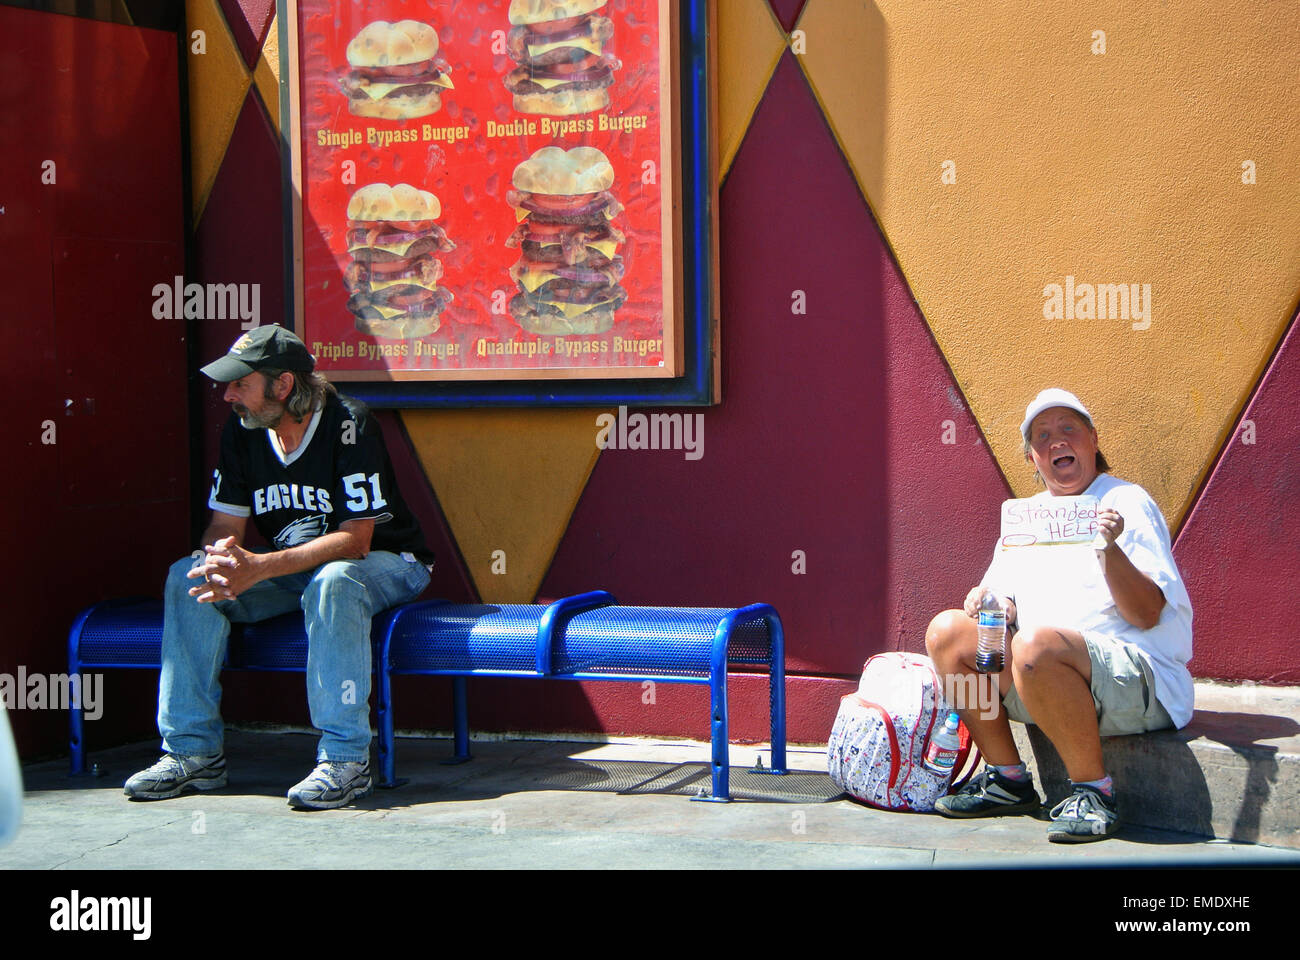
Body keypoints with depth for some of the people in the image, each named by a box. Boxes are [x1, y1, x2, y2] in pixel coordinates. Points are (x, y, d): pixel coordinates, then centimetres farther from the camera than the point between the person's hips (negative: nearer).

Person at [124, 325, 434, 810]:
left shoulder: (349, 425, -23)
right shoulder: (242, 431, -3)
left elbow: (355, 540, -27)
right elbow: (224, 526, 1)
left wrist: (260, 568, -38)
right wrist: (223, 557, -26)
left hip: (382, 560, -6)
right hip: (290, 567, 6)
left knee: (333, 583, -40)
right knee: (188, 578, -15)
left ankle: (345, 758, -35)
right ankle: (192, 751, -13)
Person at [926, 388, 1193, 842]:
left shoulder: (1127, 504, -3)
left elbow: (1147, 615, -12)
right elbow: (1002, 599, 21)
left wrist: (1109, 550, -28)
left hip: (1138, 677, -7)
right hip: (1042, 679, 8)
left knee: (1036, 644, -35)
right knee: (947, 631, -4)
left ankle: (1093, 790, -21)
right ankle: (1007, 779, 1)